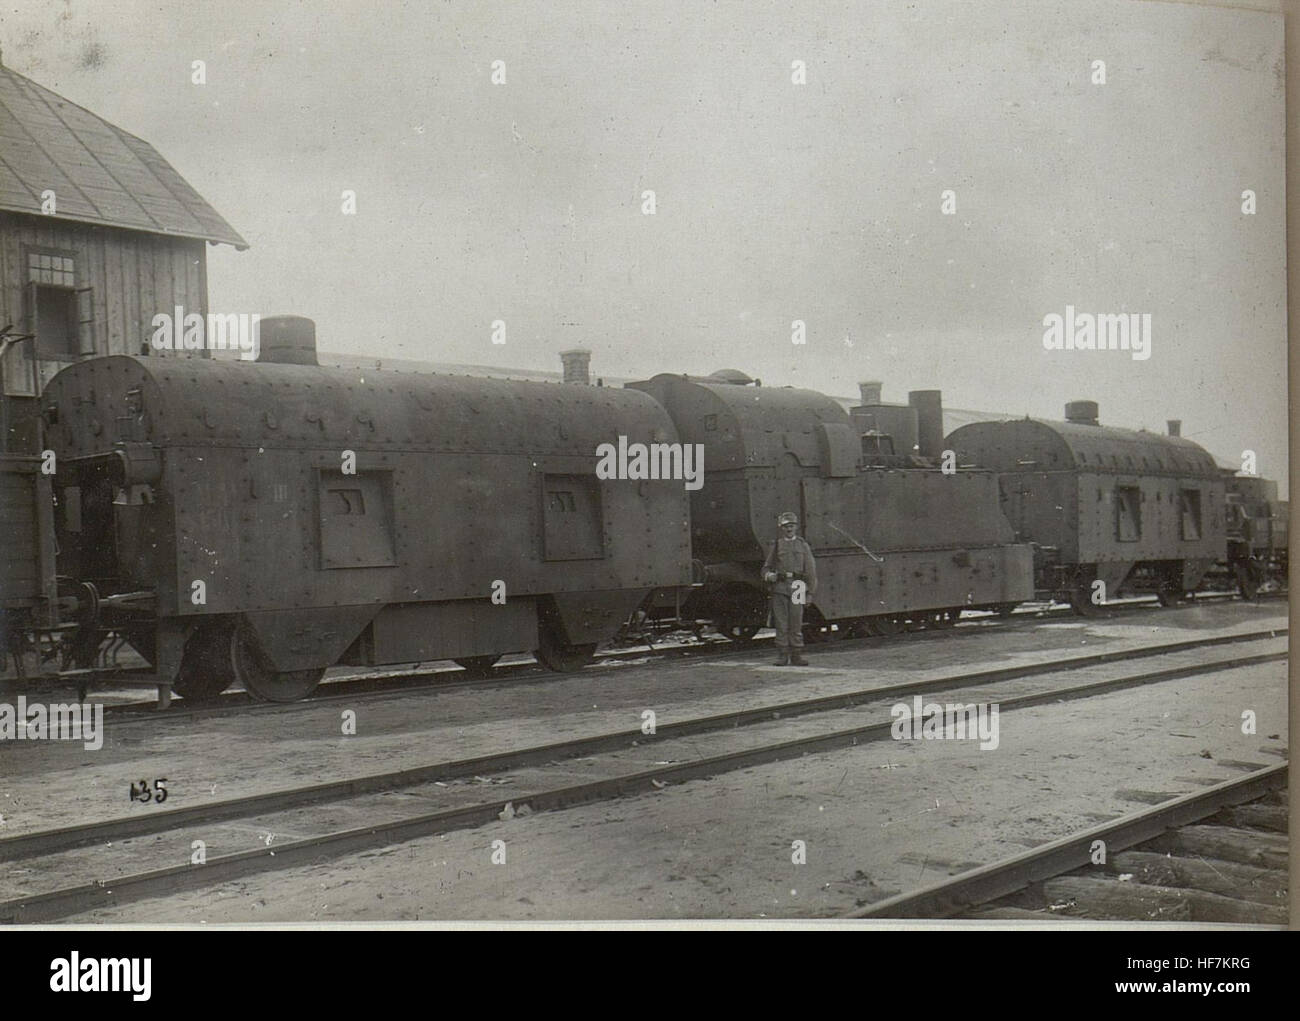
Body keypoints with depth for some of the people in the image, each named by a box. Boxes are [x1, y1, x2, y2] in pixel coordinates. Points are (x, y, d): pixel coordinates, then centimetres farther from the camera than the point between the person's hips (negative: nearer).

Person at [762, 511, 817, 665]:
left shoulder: (803, 546, 11)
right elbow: (766, 567, 17)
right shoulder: (777, 545, 13)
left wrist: (809, 592, 1)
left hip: (796, 586, 0)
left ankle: (795, 656, 5)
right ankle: (782, 656, 3)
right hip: (779, 587, 0)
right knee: (781, 623, -1)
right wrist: (769, 575, -7)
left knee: (796, 622, -1)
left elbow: (810, 570, 8)